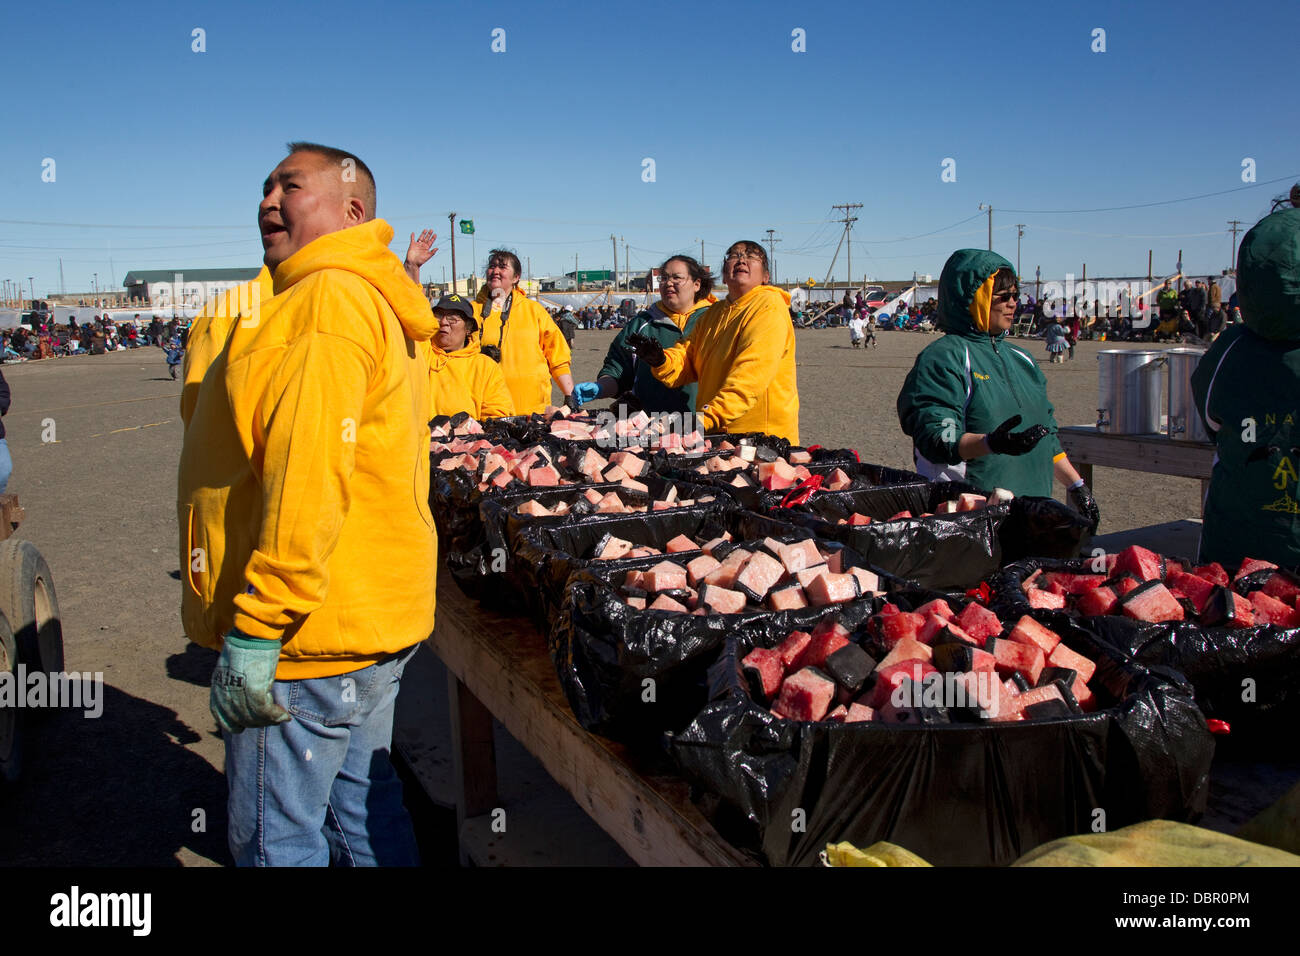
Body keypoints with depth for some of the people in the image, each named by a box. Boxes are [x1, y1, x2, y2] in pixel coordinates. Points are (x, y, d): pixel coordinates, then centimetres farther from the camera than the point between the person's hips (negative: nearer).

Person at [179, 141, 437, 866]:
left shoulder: (331, 297, -17)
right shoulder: (382, 303, 16)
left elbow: (307, 476, -26)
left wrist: (253, 631, -22)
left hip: (307, 641, -10)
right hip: (377, 619, 10)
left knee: (276, 842, 5)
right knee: (364, 806, 22)